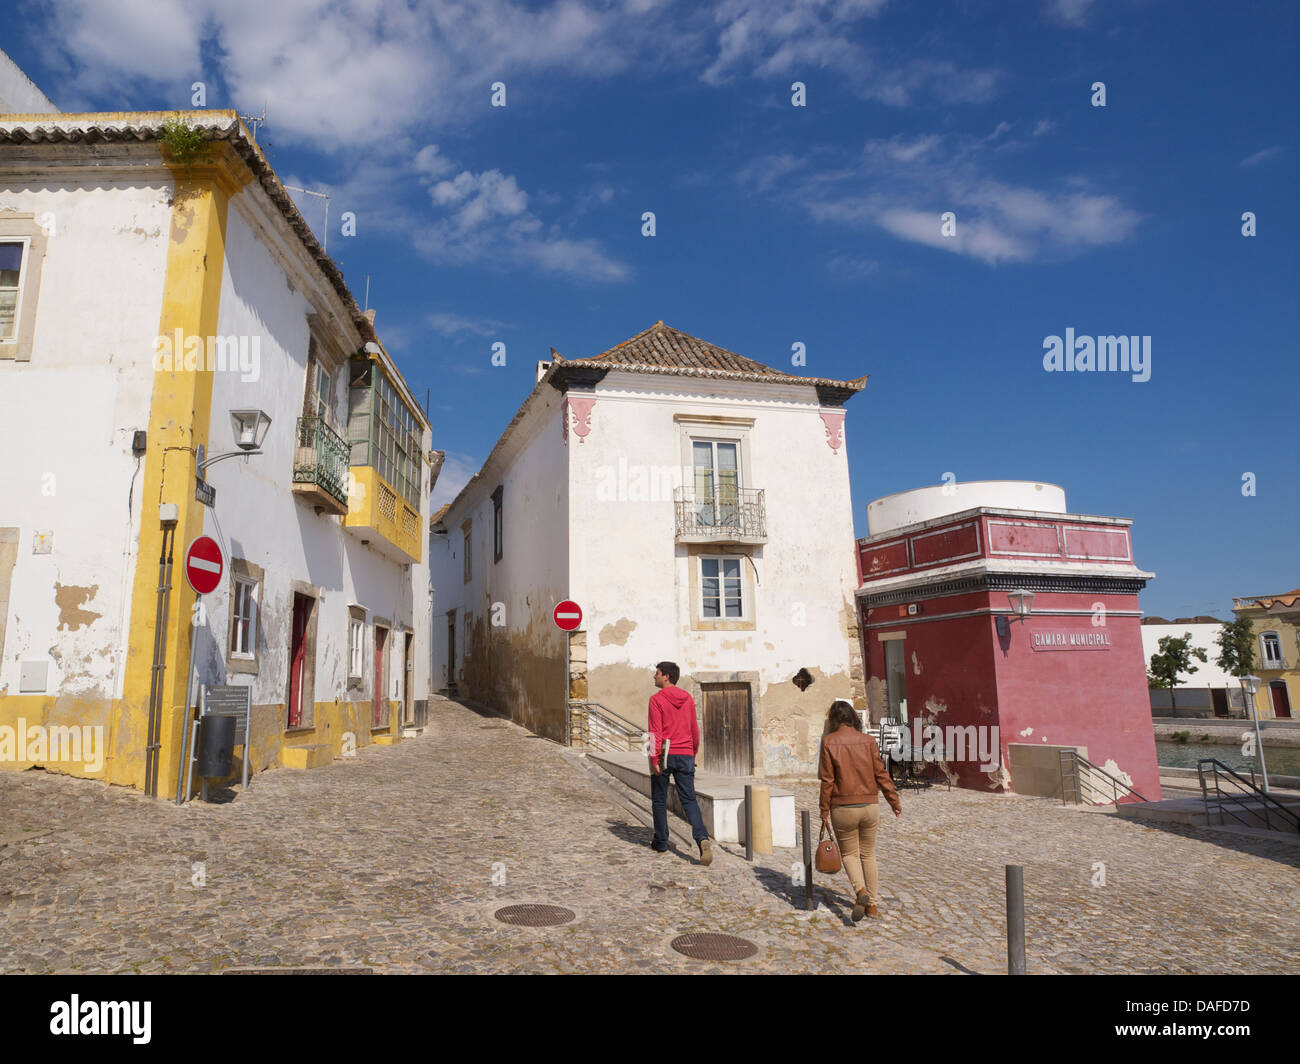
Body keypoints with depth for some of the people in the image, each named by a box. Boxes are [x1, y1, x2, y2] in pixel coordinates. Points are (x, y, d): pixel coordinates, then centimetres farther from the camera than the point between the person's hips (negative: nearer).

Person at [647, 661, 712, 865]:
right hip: (685, 756, 4)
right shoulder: (688, 698, 8)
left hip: (665, 755, -4)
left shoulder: (656, 699, -8)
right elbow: (695, 729, 14)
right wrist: (694, 752, 26)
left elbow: (655, 732, -15)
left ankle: (661, 843, 21)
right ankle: (702, 838, -17)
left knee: (659, 800, 12)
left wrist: (654, 758, -15)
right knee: (689, 800, 4)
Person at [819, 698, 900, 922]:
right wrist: (894, 801, 10)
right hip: (870, 805, 3)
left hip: (844, 808, -3)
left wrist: (825, 811, -2)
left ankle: (861, 891, -11)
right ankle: (872, 904, 19)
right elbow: (881, 774, 1)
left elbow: (827, 780, -9)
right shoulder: (868, 740, 0)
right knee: (868, 854, 17)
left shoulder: (829, 742, -8)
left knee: (849, 853, 12)